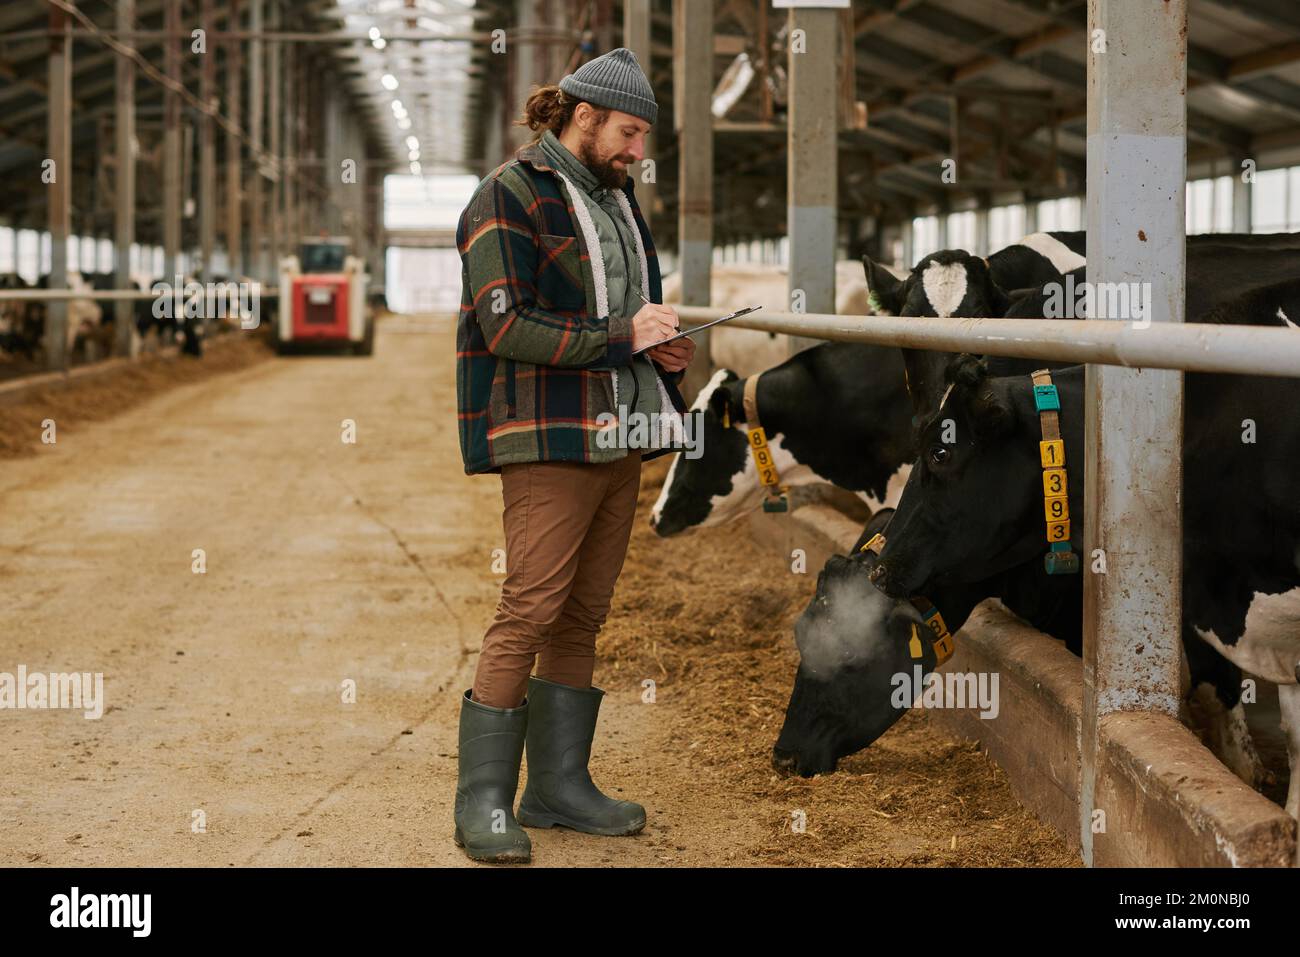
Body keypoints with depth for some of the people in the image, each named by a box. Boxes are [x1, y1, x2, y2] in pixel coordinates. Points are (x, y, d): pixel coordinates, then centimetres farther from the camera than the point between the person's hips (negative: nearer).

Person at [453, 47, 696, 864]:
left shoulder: (617, 198, 17)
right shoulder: (509, 197, -7)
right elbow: (506, 327, -16)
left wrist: (664, 350, 7)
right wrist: (622, 335, -17)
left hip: (618, 436, 8)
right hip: (548, 438, -8)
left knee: (584, 616, 10)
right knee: (530, 610, -10)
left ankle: (559, 783, 17)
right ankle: (484, 801, -4)